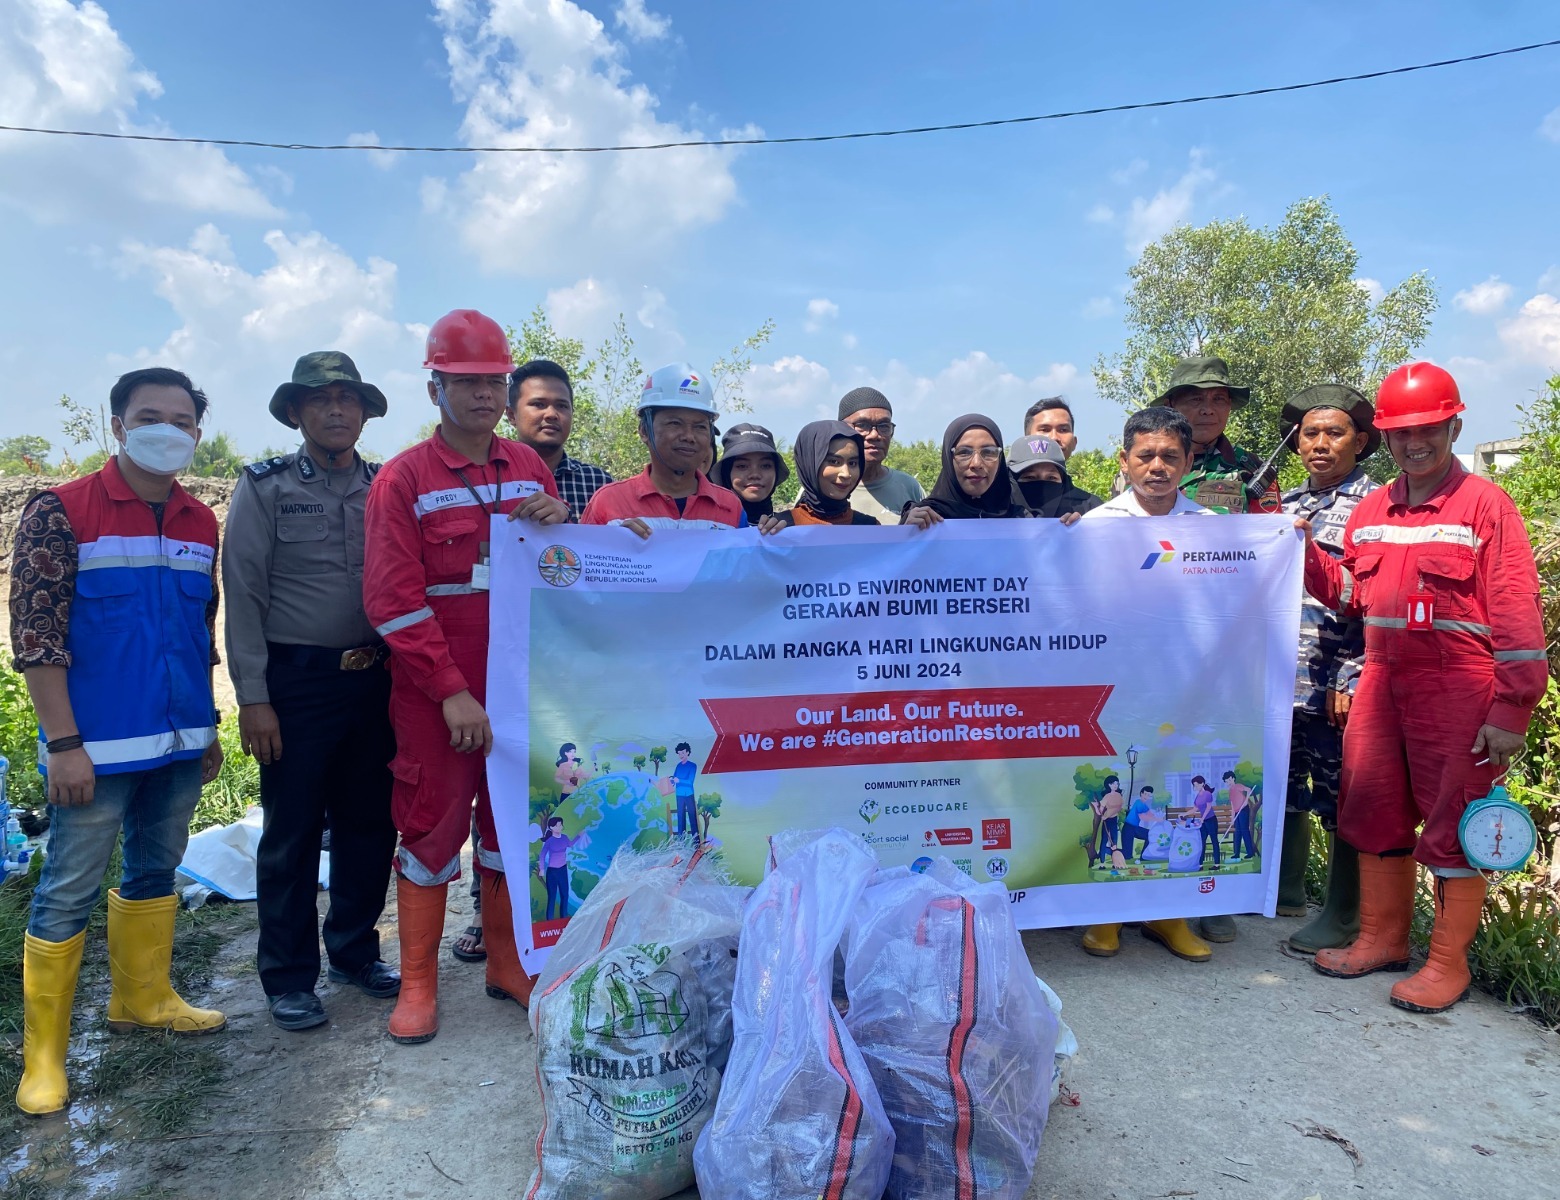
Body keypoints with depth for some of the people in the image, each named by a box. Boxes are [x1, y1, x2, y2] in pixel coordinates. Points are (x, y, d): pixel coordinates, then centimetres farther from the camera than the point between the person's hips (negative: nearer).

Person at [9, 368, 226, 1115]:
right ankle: (43, 1053, 18)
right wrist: (64, 744, -15)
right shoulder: (60, 512, -8)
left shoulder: (201, 523, 7)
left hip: (180, 742, 6)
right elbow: (35, 636, -11)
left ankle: (142, 999, 36)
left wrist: (207, 729, 13)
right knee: (68, 893, 3)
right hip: (98, 745, -5)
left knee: (156, 869, 18)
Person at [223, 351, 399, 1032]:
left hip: (374, 679, 3)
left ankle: (354, 951, 30)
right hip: (296, 680, -3)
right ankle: (288, 977, 21)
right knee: (292, 831, 6)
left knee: (370, 825, 11)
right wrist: (253, 697, -10)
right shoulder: (265, 488, 0)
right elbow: (244, 597, -5)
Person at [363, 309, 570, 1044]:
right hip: (435, 692, -4)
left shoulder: (529, 467, 8)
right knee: (433, 825, 5)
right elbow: (393, 600, -11)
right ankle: (418, 983, 21)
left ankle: (507, 963, 30)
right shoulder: (404, 478, -5)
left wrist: (560, 525, -8)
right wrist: (452, 691, -16)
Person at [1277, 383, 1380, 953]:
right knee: (1283, 786, 14)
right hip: (1281, 675, 6)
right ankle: (1286, 890, 31)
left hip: (1336, 682, -6)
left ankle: (1342, 915, 18)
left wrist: (1352, 681, -15)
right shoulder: (1286, 505, 13)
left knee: (1339, 797, 4)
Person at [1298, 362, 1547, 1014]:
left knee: (1454, 824, 5)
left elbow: (1517, 612, -11)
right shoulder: (1370, 511, 10)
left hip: (1458, 690, -6)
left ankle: (1449, 962, 20)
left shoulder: (1485, 504, -7)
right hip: (1383, 681, 6)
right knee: (1374, 809, 14)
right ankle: (1383, 937, 31)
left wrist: (1512, 711, -14)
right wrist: (1306, 552, 1)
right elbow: (1349, 592, 16)